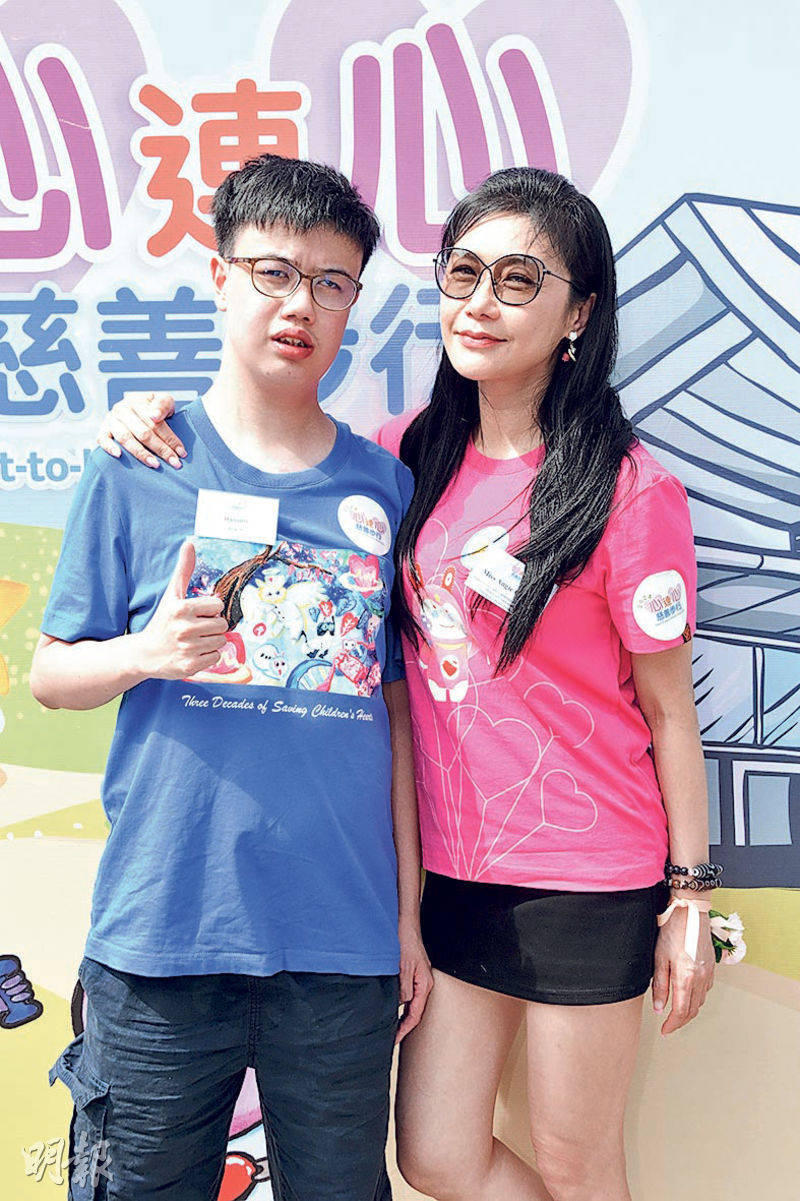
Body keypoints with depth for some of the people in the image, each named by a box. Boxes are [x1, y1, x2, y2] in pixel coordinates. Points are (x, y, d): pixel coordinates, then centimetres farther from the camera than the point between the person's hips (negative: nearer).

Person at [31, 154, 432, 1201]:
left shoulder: (385, 488, 5)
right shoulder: (138, 469, 0)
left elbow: (397, 710, 9)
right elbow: (50, 673, 4)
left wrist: (410, 912, 8)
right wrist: (145, 652, -18)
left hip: (344, 945, 2)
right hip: (161, 935, -1)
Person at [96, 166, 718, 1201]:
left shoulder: (630, 490, -12)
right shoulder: (414, 454, 2)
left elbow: (669, 709, -6)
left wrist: (690, 897, -2)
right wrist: (161, 416, -3)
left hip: (586, 878, -5)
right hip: (454, 864, 5)